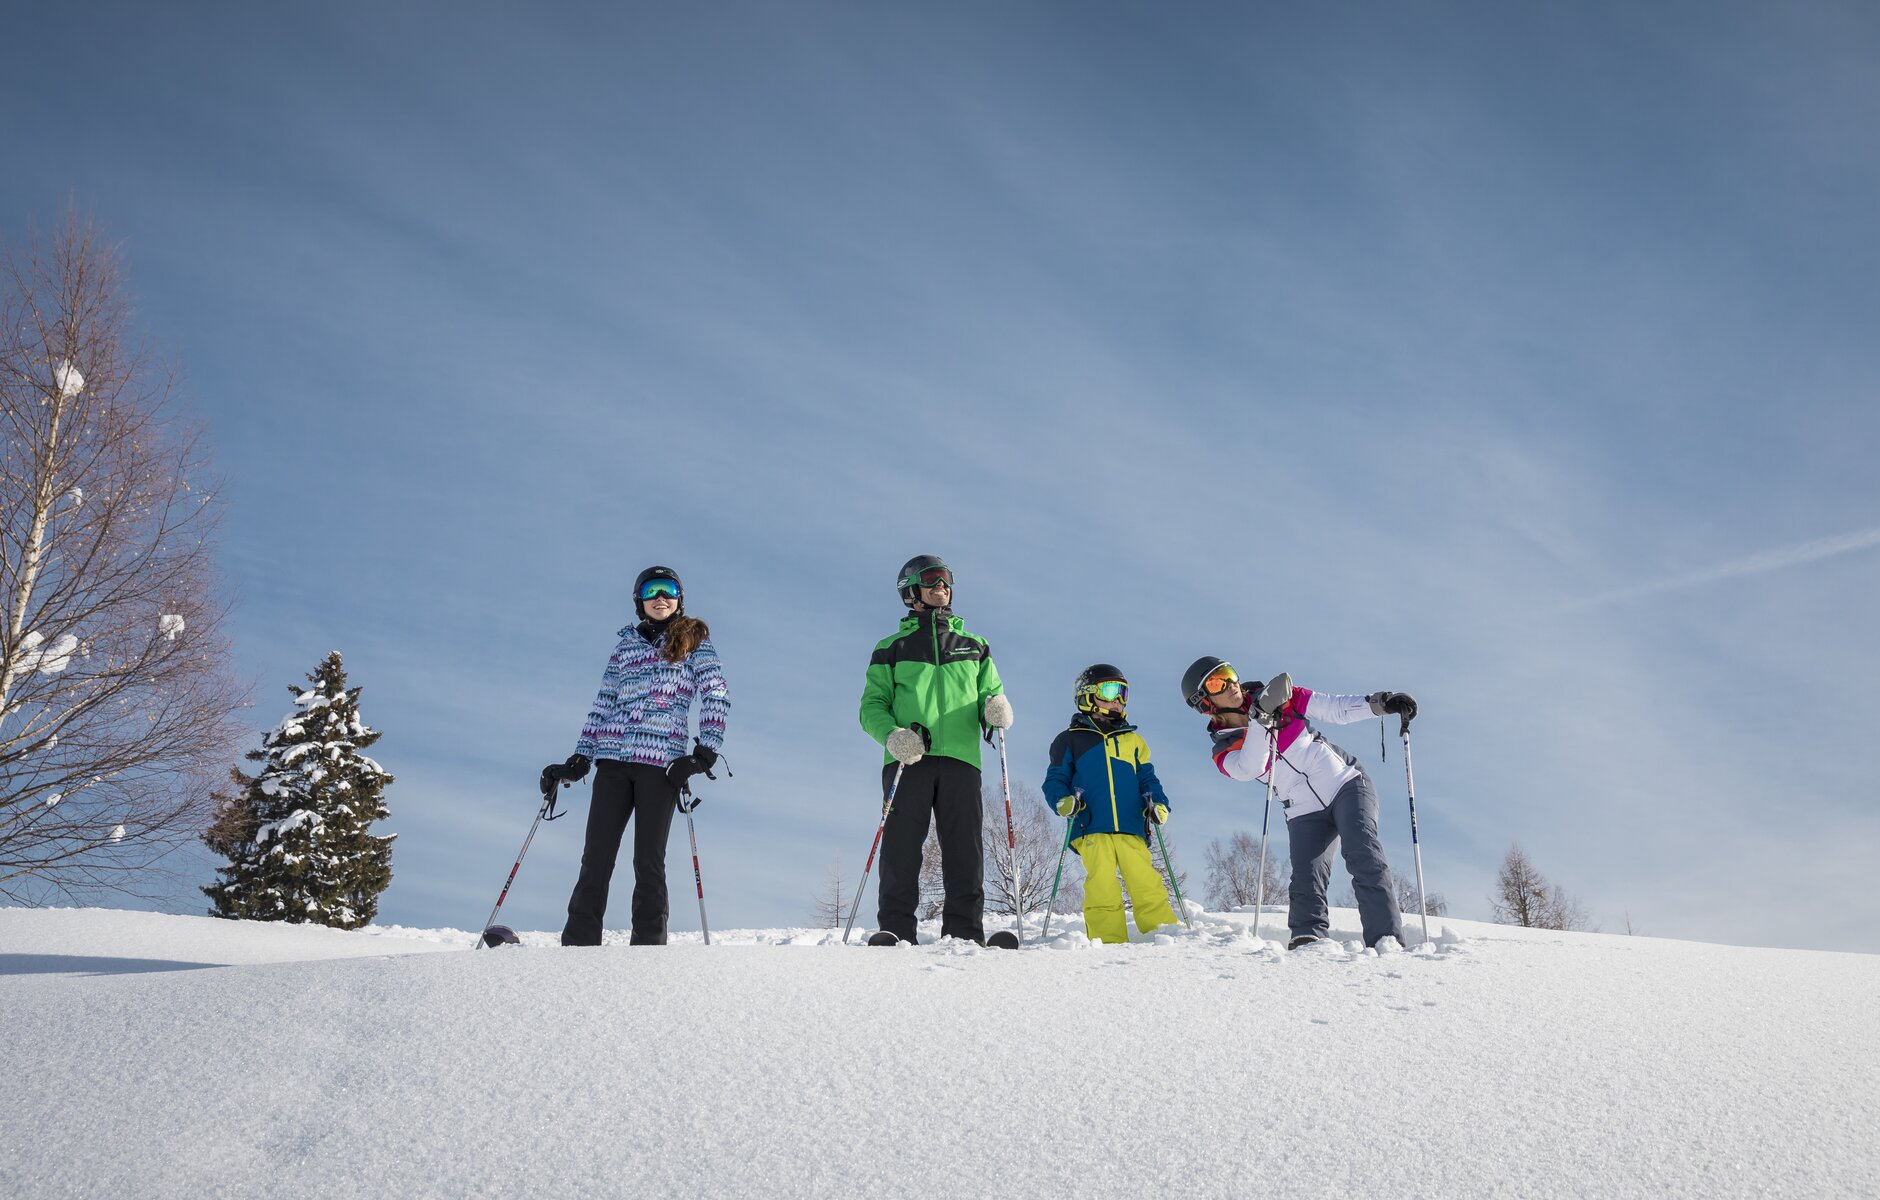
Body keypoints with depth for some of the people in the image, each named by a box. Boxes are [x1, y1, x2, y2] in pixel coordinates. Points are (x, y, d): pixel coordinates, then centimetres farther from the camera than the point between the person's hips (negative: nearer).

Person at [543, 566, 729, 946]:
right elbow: (603, 706, 19)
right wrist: (577, 761, 12)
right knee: (595, 858, 0)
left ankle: (648, 947, 0)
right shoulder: (625, 646, 18)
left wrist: (705, 751, -13)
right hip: (613, 759, 3)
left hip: (662, 762, -3)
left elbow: (716, 696, -2)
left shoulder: (694, 640, 8)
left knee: (648, 861, -4)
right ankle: (577, 945, 3)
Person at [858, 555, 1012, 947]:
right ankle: (896, 931, -5)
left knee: (965, 848, -6)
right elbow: (872, 705, 9)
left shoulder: (974, 647, 23)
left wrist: (996, 708, -5)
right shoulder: (892, 649, 16)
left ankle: (965, 933, -5)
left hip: (960, 757, 2)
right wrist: (893, 735, -12)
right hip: (907, 761, -1)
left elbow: (991, 693, 21)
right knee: (901, 847, -7)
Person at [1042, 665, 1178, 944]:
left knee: (1148, 887, -9)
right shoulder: (1070, 740, 15)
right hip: (1091, 829, -2)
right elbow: (1055, 780, 12)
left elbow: (1147, 779, 23)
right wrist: (1063, 801, -10)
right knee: (1102, 890, -13)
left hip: (1131, 829, 2)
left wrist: (1158, 803, 3)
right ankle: (1109, 943, -10)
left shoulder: (1133, 741, 24)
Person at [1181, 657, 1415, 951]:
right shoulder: (1225, 753, -3)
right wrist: (1260, 718, -34)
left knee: (1363, 855, -21)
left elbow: (1338, 709, 6)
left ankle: (1387, 937, -26)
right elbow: (1250, 769, -25)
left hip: (1347, 784, -1)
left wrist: (1380, 702, -8)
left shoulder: (1283, 698, 2)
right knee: (1306, 883, -18)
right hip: (1305, 814, 1)